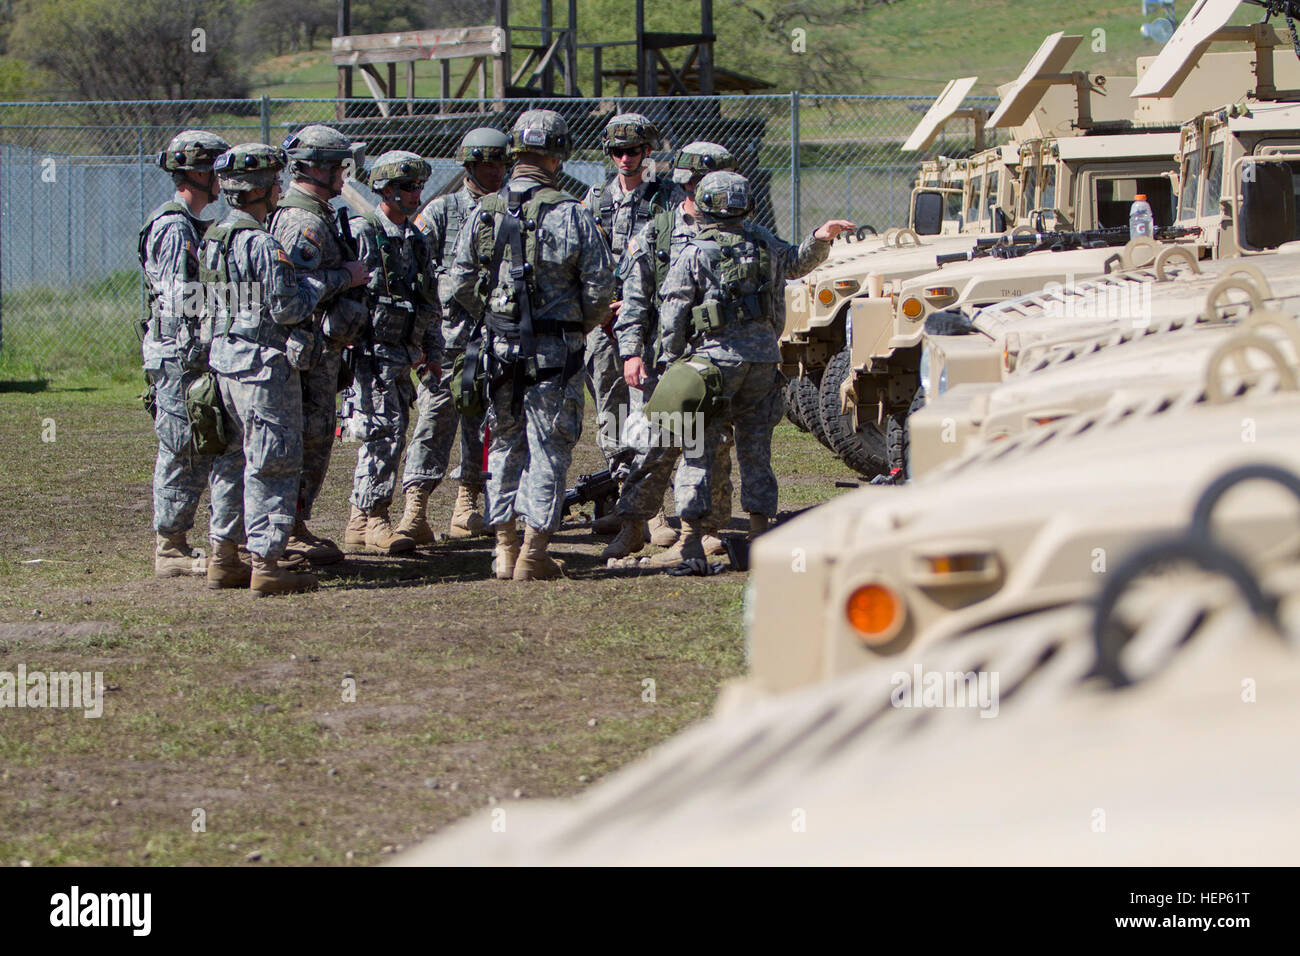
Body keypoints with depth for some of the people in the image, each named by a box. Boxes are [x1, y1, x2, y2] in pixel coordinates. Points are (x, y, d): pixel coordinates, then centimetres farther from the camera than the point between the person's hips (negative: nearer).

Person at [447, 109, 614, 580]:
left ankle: (505, 548, 17)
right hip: (556, 350, -4)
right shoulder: (571, 215, -10)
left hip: (501, 346, 4)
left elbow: (459, 284, 5)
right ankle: (533, 554, 0)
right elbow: (600, 288, -9)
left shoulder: (484, 213, 1)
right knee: (548, 449, 2)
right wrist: (585, 325, 11)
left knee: (505, 444, 15)